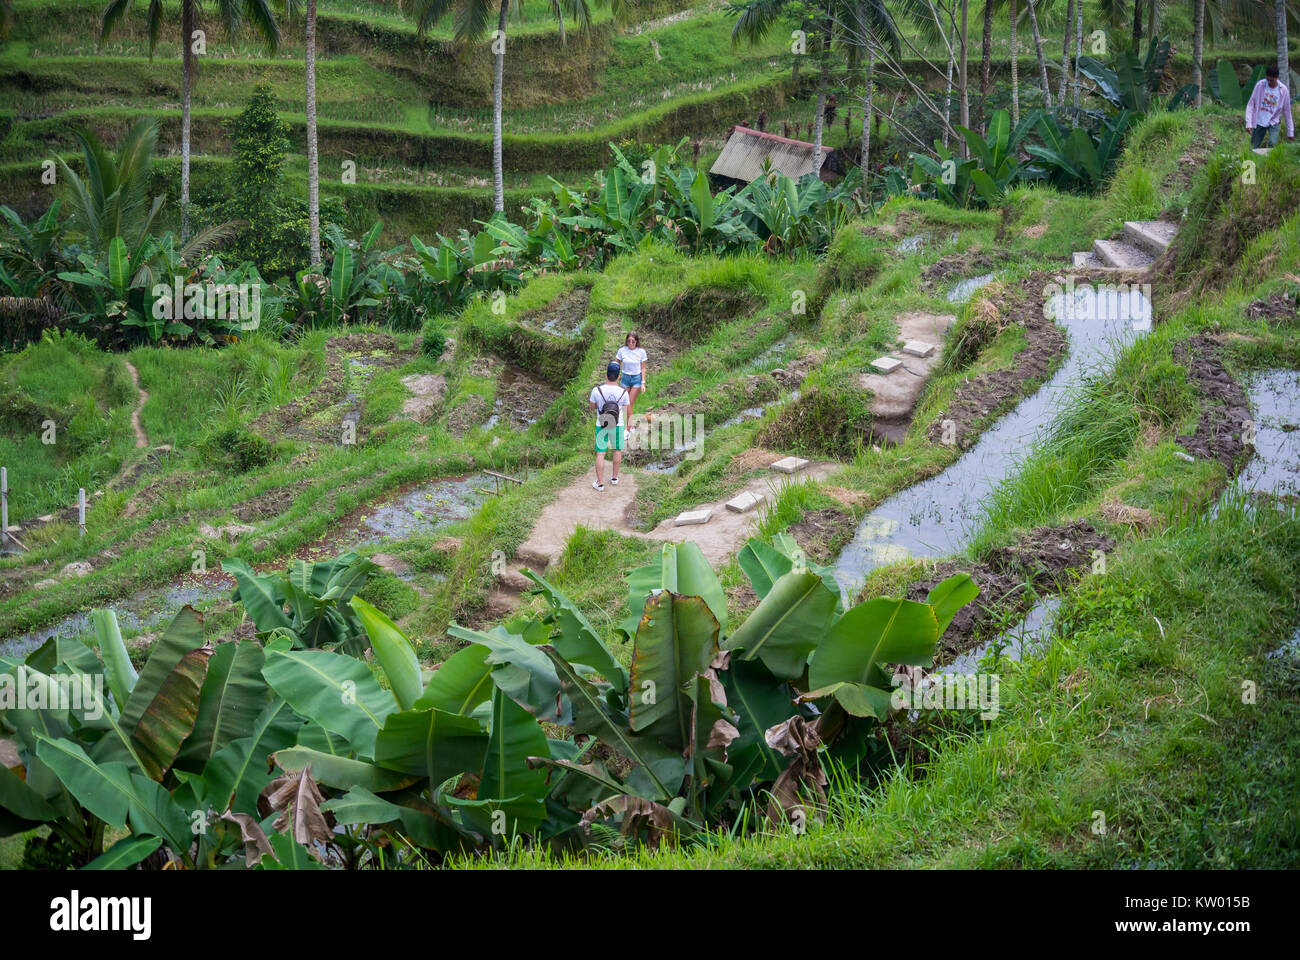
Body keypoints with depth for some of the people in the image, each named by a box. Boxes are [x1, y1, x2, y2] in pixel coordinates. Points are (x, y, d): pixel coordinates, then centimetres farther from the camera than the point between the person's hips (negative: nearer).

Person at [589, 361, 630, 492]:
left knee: (600, 453, 8)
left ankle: (600, 483, 11)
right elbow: (625, 409, 0)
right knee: (617, 450, 21)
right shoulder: (623, 393, -15)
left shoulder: (597, 390, -17)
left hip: (601, 426, -1)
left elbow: (592, 407, -3)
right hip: (617, 425, 1)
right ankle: (615, 477, 34)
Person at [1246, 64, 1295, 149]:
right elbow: (1250, 104, -5)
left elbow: (1287, 111, -1)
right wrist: (1248, 123, -14)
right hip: (1259, 123, 1)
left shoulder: (1283, 90, -10)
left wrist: (1290, 132, 1)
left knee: (1273, 144, -24)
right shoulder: (1260, 85, -10)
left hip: (1274, 123, -1)